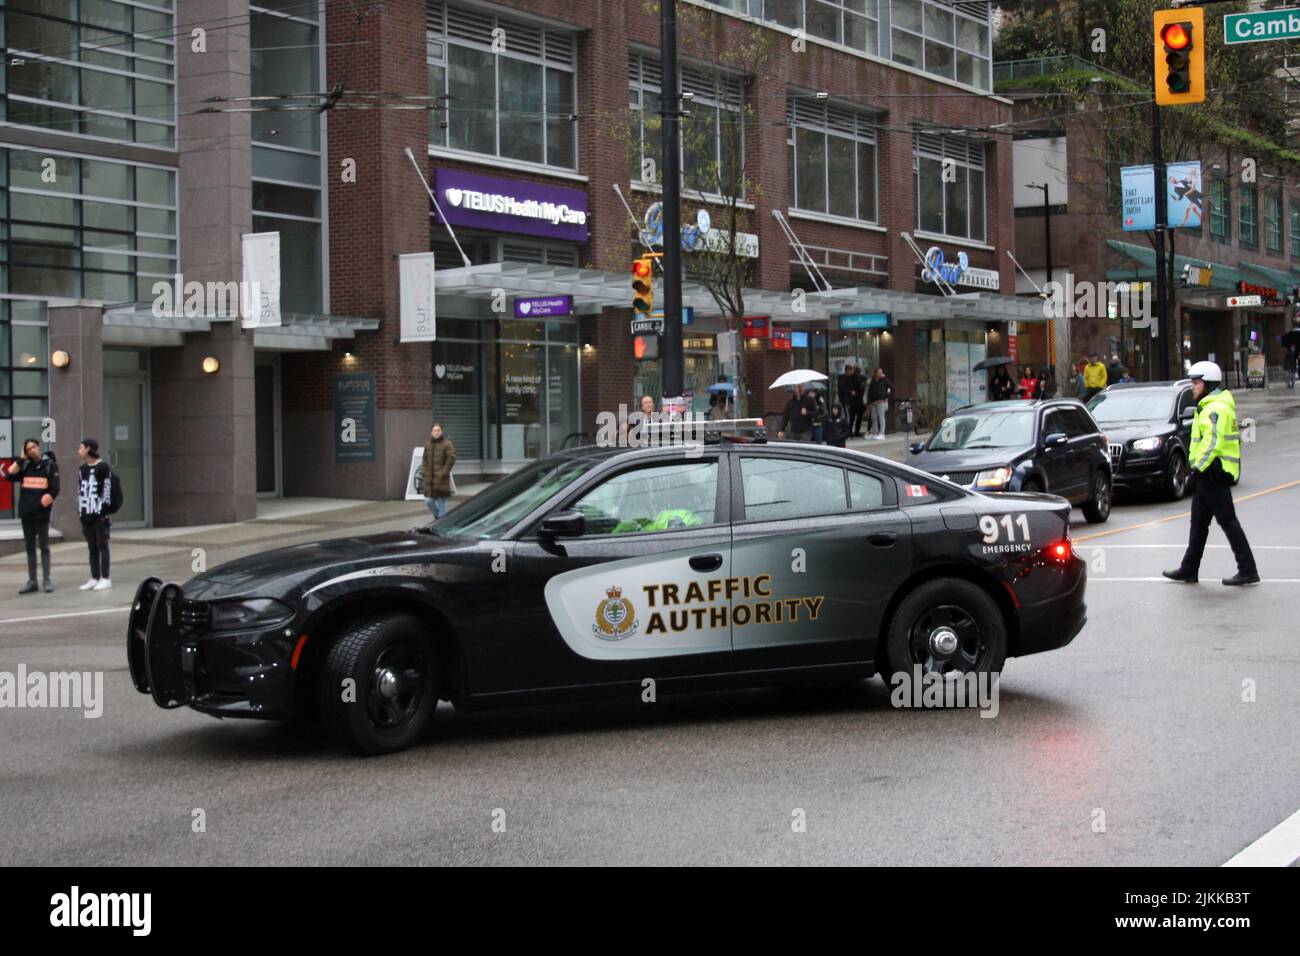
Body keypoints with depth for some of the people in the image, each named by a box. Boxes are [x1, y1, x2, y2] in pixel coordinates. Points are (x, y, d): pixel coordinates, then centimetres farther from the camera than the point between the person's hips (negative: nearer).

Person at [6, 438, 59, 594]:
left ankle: (46, 580, 6)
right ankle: (32, 581, 13)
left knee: (44, 547, 2)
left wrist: (42, 504, -13)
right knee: (30, 547, 8)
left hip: (42, 513, -4)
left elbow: (54, 489, -6)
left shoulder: (50, 465, -3)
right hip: (26, 513, 4)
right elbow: (10, 476, -3)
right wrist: (21, 459, -4)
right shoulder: (25, 465, 8)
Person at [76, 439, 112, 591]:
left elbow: (107, 489, -10)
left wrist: (105, 511, -13)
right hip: (86, 514, 7)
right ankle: (94, 578, 13)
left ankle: (105, 579, 0)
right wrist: (79, 510, 13)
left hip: (99, 514, -7)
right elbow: (80, 491, 19)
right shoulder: (82, 470, 15)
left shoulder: (103, 467, -6)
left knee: (102, 545, -3)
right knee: (92, 547, 9)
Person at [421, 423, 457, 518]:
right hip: (429, 479, 5)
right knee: (428, 501, 2)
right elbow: (425, 460, 16)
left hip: (441, 479, -5)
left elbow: (451, 460, -10)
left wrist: (443, 473, -14)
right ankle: (437, 516, 26)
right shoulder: (428, 444, 10)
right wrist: (424, 472, 4)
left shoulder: (447, 444, -6)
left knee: (441, 502, -2)